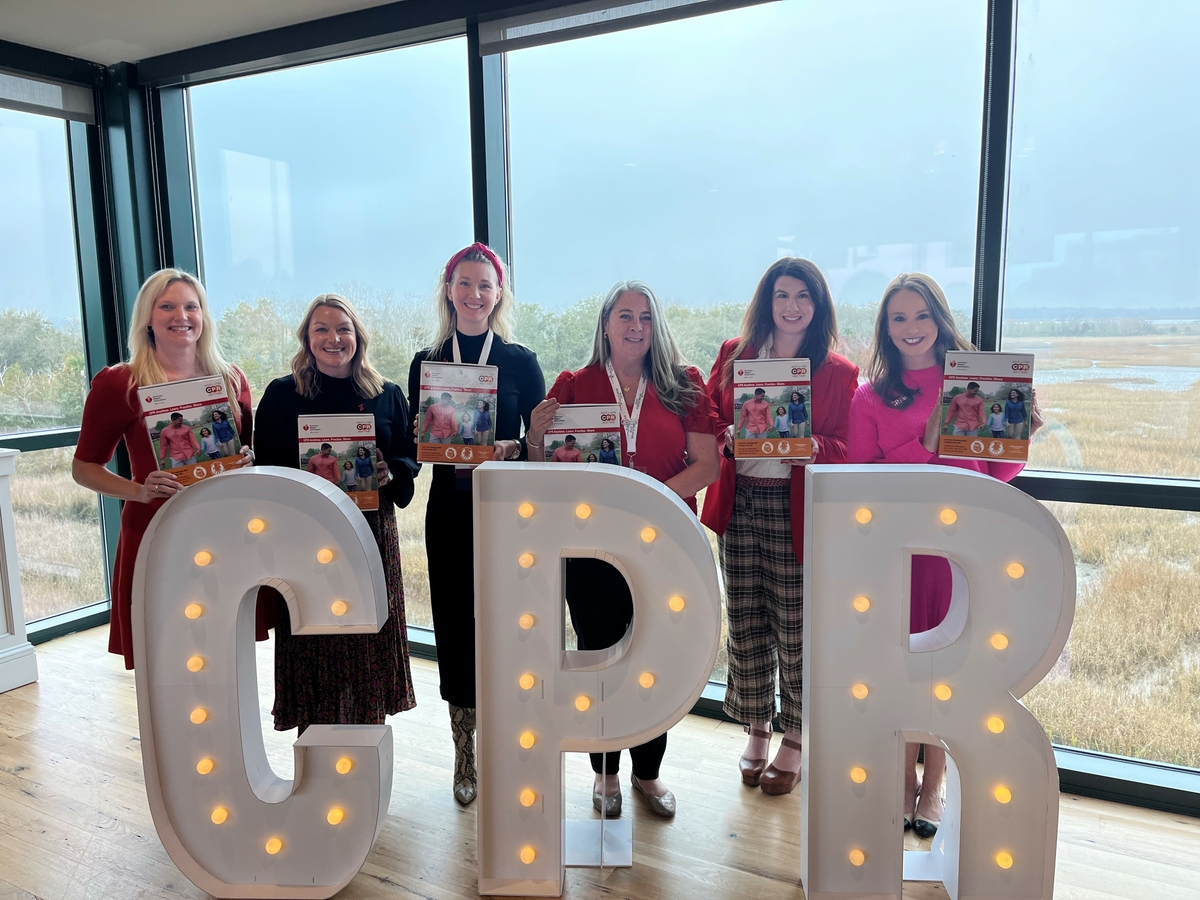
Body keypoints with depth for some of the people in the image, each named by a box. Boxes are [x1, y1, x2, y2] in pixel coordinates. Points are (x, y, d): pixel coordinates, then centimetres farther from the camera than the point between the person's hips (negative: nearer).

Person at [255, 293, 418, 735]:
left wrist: (390, 474, -12)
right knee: (314, 647, 2)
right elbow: (266, 467, 0)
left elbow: (410, 458, 9)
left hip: (372, 534, 2)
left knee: (371, 644, 8)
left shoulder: (387, 395, 8)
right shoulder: (282, 395, 3)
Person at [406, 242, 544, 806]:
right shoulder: (426, 363, 8)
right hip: (449, 509, 2)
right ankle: (465, 755, 21)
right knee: (455, 624, 5)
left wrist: (509, 450, -18)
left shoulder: (520, 361, 2)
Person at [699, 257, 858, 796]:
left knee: (794, 627, 4)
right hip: (738, 504, 3)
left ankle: (793, 743, 23)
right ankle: (757, 732, 30)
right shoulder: (734, 354, 9)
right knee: (745, 623, 11)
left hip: (795, 509, -2)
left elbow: (847, 448, 0)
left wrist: (814, 447, -21)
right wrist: (727, 436, -11)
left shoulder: (838, 372, 1)